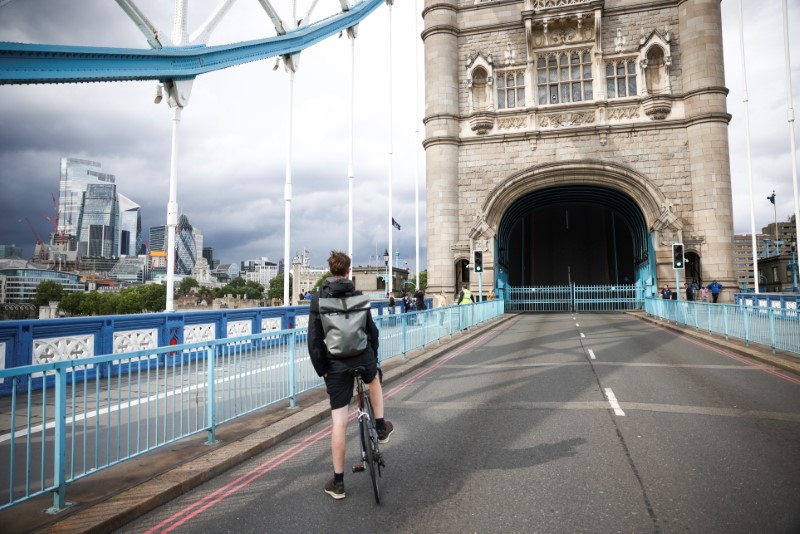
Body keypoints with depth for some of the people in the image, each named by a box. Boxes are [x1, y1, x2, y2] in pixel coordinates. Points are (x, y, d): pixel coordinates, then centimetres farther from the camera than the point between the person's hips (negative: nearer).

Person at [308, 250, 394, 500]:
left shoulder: (318, 299, -4)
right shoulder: (358, 296, 1)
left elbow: (314, 338, -7)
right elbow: (372, 329, 6)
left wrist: (320, 368, 2)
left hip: (336, 364, -1)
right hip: (363, 358, 1)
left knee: (339, 421, 3)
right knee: (374, 380, 37)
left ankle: (338, 482, 12)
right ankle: (381, 428, 40)